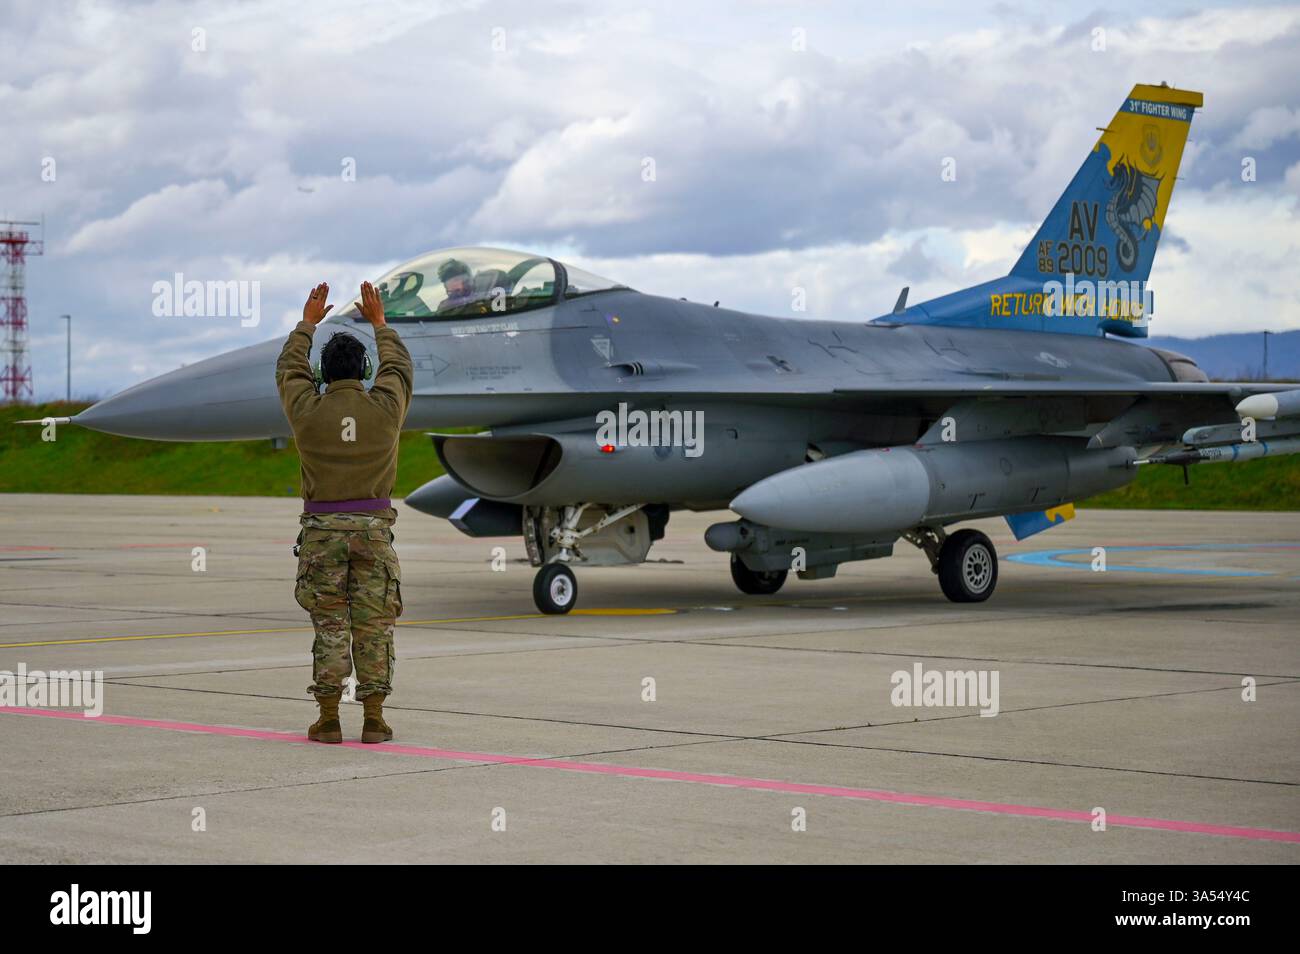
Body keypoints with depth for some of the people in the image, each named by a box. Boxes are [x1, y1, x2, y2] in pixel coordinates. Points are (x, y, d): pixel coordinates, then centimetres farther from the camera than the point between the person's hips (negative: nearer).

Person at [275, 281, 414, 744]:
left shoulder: (308, 411, -4)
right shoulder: (385, 408, -3)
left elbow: (289, 370, 16)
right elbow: (399, 368, 18)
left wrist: (307, 323, 28)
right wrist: (379, 324, 29)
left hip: (323, 527, 0)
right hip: (374, 526, 0)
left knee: (329, 624, 3)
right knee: (373, 625, 3)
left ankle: (329, 720, 1)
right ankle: (373, 720, 2)